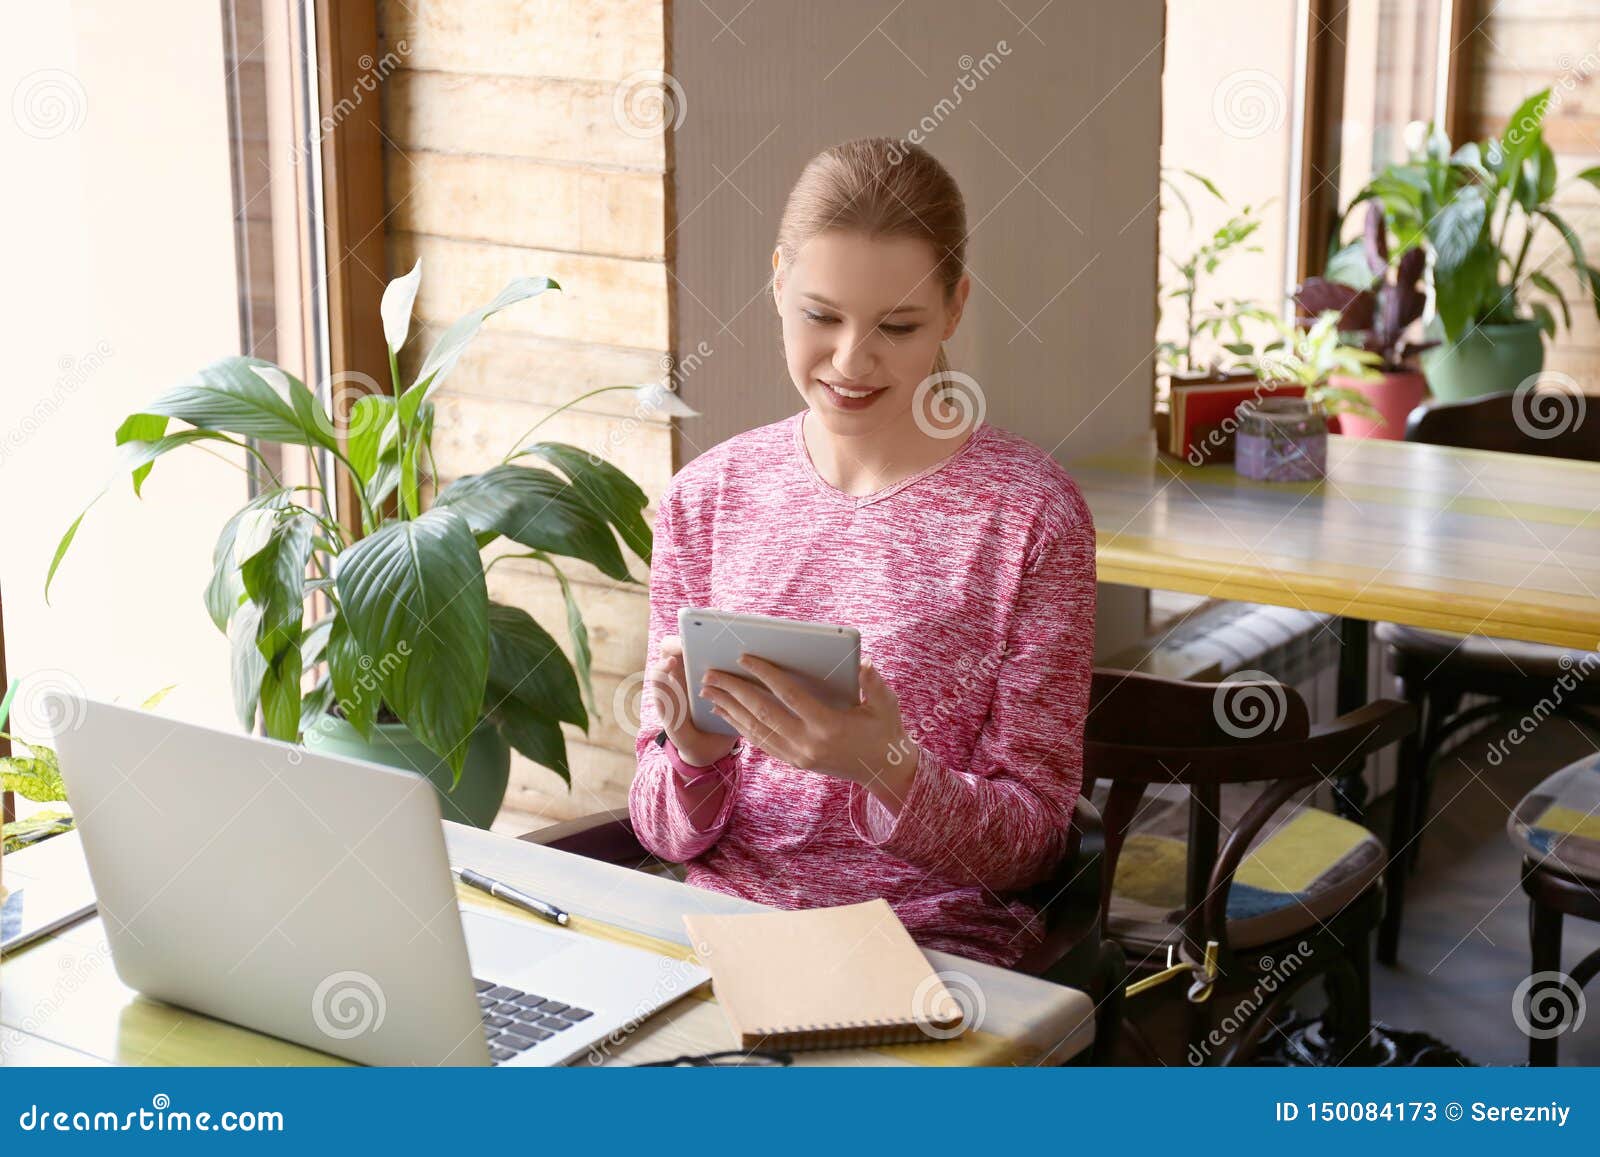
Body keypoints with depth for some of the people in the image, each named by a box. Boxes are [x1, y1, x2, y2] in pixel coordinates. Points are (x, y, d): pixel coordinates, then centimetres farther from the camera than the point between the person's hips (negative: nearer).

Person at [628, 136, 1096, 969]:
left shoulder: (1030, 514, -3)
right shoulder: (705, 497, 6)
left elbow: (1030, 845, -4)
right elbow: (669, 834, 7)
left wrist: (889, 769, -22)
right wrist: (694, 752, -15)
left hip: (937, 946, -2)